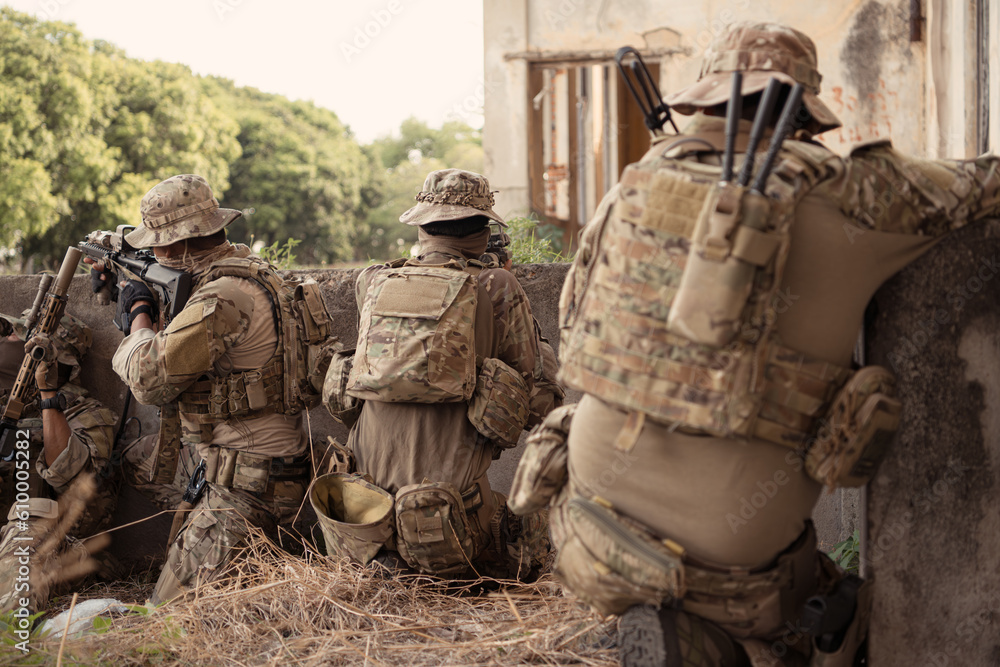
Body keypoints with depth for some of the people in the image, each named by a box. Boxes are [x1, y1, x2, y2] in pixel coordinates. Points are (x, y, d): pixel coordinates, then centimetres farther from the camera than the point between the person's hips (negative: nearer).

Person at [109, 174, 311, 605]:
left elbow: (150, 378, -18)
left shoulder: (224, 298, -23)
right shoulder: (244, 268, 11)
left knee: (171, 611, -12)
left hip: (249, 488, -11)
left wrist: (140, 311, 0)